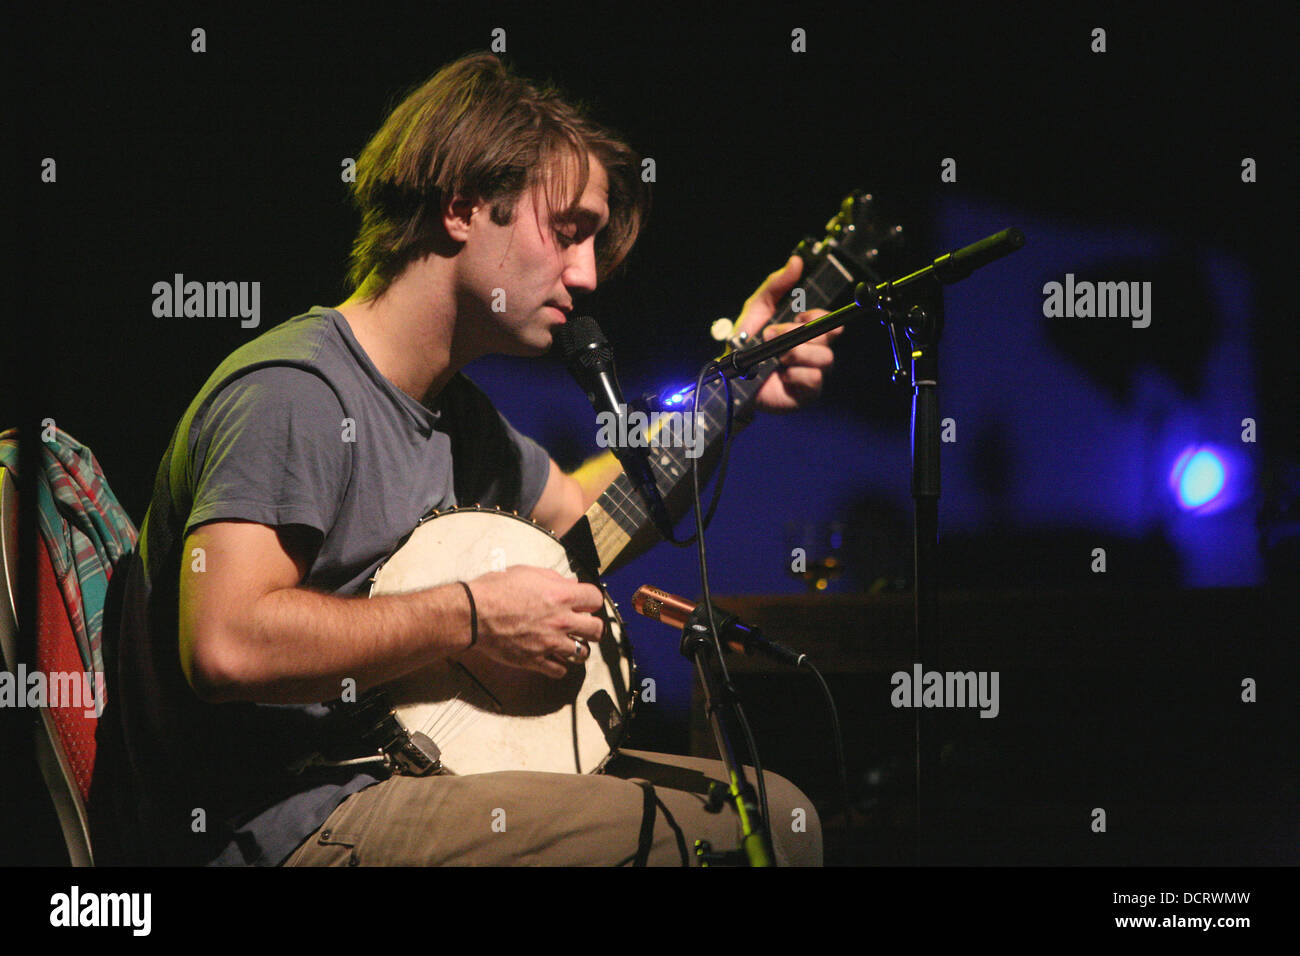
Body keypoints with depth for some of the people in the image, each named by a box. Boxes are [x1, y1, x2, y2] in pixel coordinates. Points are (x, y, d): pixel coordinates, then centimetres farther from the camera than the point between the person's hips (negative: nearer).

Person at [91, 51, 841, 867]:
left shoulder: (455, 409, 16)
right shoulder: (295, 392, -16)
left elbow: (578, 508, 36)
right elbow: (227, 645, -29)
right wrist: (472, 616, -19)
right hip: (283, 825, -10)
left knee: (772, 805, 9)